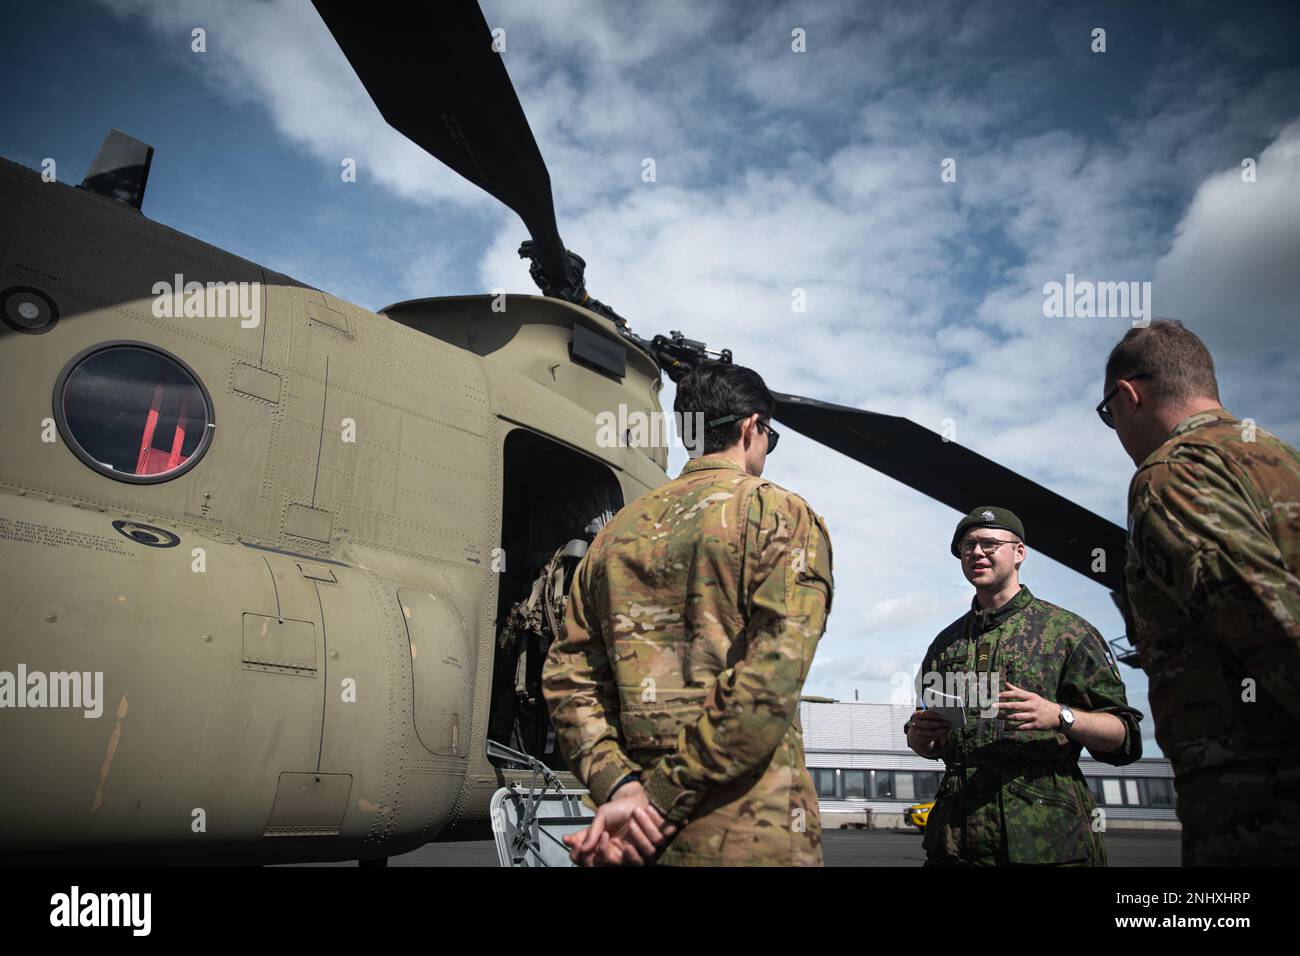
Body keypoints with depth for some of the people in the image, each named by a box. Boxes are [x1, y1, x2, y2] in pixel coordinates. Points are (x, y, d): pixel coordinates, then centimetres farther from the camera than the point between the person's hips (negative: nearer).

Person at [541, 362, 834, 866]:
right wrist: (664, 800, -15)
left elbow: (567, 675, 4)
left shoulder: (618, 530, 12)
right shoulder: (781, 513, -4)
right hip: (750, 834, -5)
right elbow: (770, 677, -17)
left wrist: (618, 785, -6)